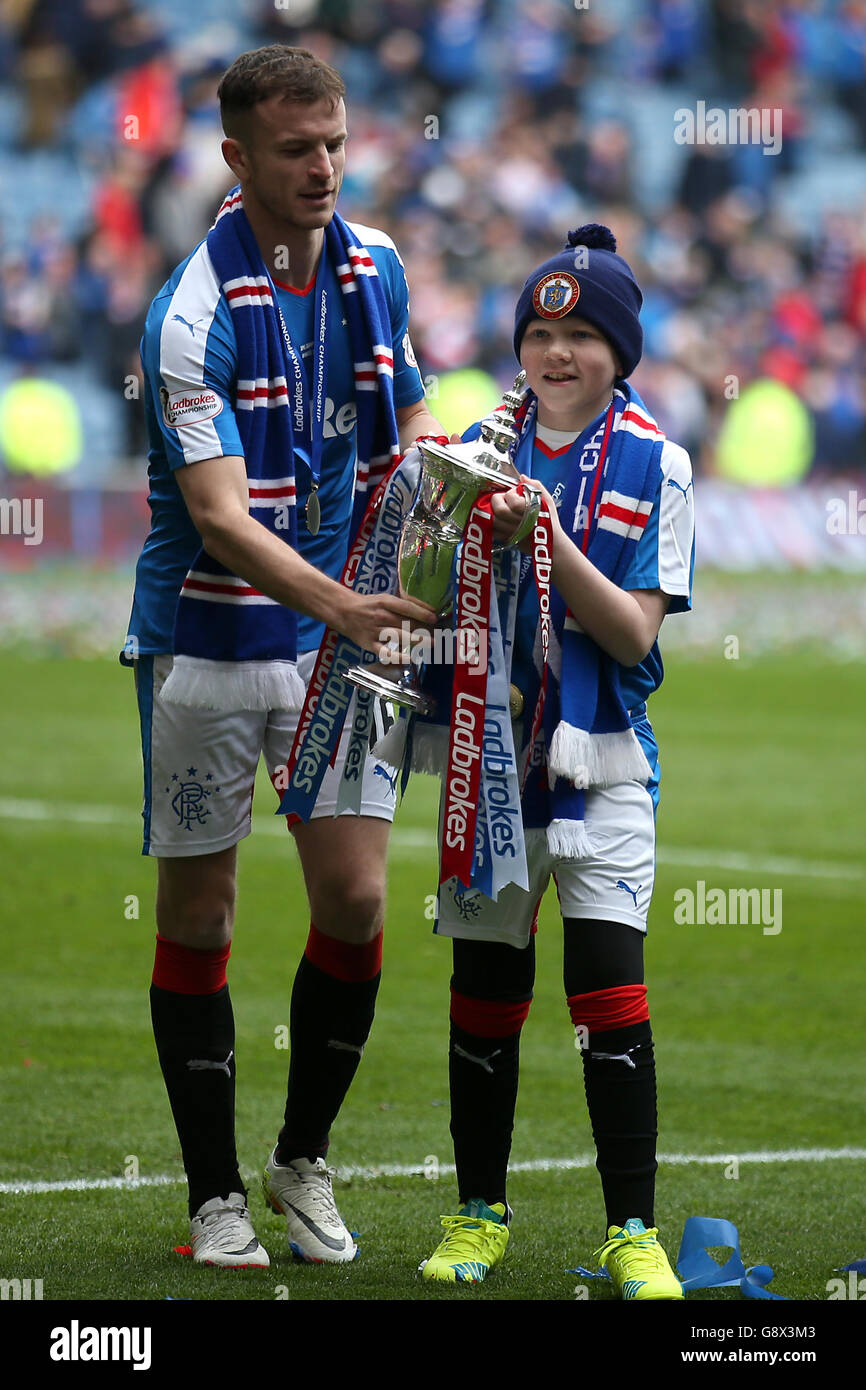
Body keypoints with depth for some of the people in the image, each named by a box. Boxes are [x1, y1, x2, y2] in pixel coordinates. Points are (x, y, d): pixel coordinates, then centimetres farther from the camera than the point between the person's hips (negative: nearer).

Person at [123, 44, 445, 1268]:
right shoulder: (195, 316, -19)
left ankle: (303, 1163, 16)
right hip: (208, 644, -4)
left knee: (355, 902, -3)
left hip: (339, 630, 5)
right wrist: (341, 605, -39)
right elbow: (219, 518, -26)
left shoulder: (377, 269, 1)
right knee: (197, 918, 2)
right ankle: (216, 1197, 12)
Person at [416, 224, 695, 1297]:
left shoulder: (653, 463, -3)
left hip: (600, 760, -3)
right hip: (490, 752, 3)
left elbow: (633, 633, -9)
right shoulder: (484, 446, 6)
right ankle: (479, 1214, 20)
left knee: (610, 991, -10)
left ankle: (632, 1232, -5)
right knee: (483, 990, 6)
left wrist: (546, 536, -20)